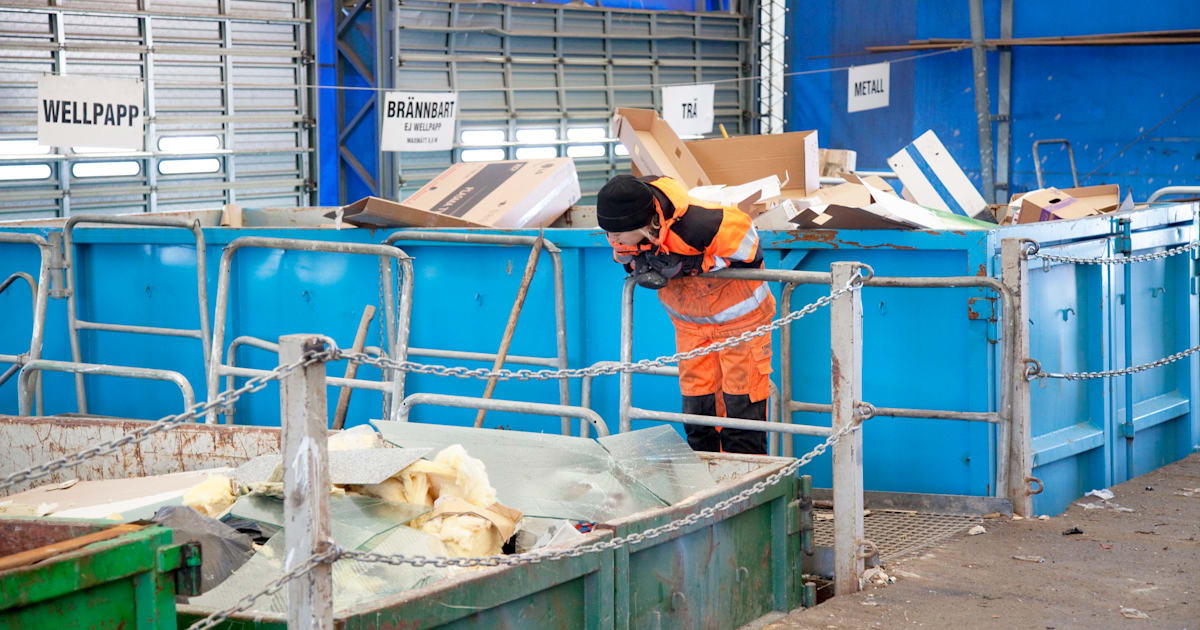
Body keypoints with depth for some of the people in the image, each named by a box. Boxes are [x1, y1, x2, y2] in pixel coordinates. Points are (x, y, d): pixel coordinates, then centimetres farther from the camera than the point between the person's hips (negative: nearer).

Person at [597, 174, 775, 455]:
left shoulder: (692, 224, -38)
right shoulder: (623, 235, -20)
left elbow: (748, 253, -23)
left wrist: (690, 265, -30)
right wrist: (641, 269, -21)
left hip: (738, 313, -5)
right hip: (689, 320, 6)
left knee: (741, 400, -2)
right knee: (695, 400, 8)